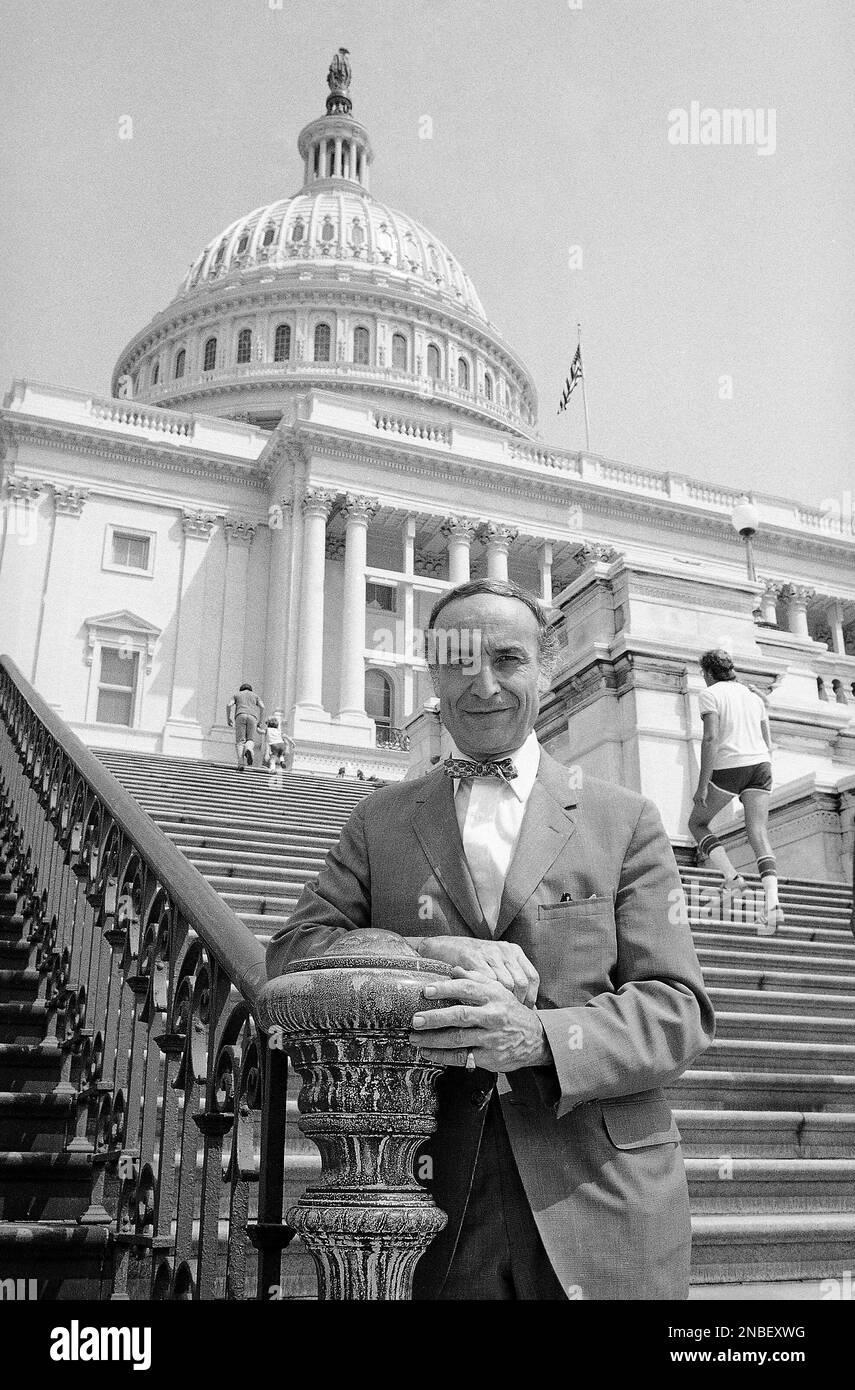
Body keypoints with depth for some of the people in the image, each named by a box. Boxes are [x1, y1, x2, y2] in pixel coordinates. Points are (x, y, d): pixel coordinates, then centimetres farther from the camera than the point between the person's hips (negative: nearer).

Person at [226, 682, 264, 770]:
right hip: (252, 717, 1)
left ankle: (241, 763, -21)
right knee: (250, 741, 5)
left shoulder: (237, 695, 28)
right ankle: (249, 751, -33)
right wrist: (259, 721, 17)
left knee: (240, 741, -2)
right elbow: (262, 707, 11)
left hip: (240, 716, -1)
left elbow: (229, 705, 9)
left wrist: (229, 720, 14)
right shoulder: (255, 695, 29)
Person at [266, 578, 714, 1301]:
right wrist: (426, 952, -19)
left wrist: (540, 1037, -23)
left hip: (600, 1203, 0)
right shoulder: (381, 820, 8)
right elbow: (289, 957, 0)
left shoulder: (623, 820, 2)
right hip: (436, 1205, 1)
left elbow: (679, 1010, -3)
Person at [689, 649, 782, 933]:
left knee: (697, 822, 13)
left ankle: (732, 878, -5)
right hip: (760, 764, 6)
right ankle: (772, 901, -21)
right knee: (759, 834, -2)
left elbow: (710, 739, -13)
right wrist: (760, 779, 26)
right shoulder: (753, 695, 19)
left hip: (728, 766, -5)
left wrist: (703, 784, -14)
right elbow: (768, 744, 18)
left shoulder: (710, 695, -1)